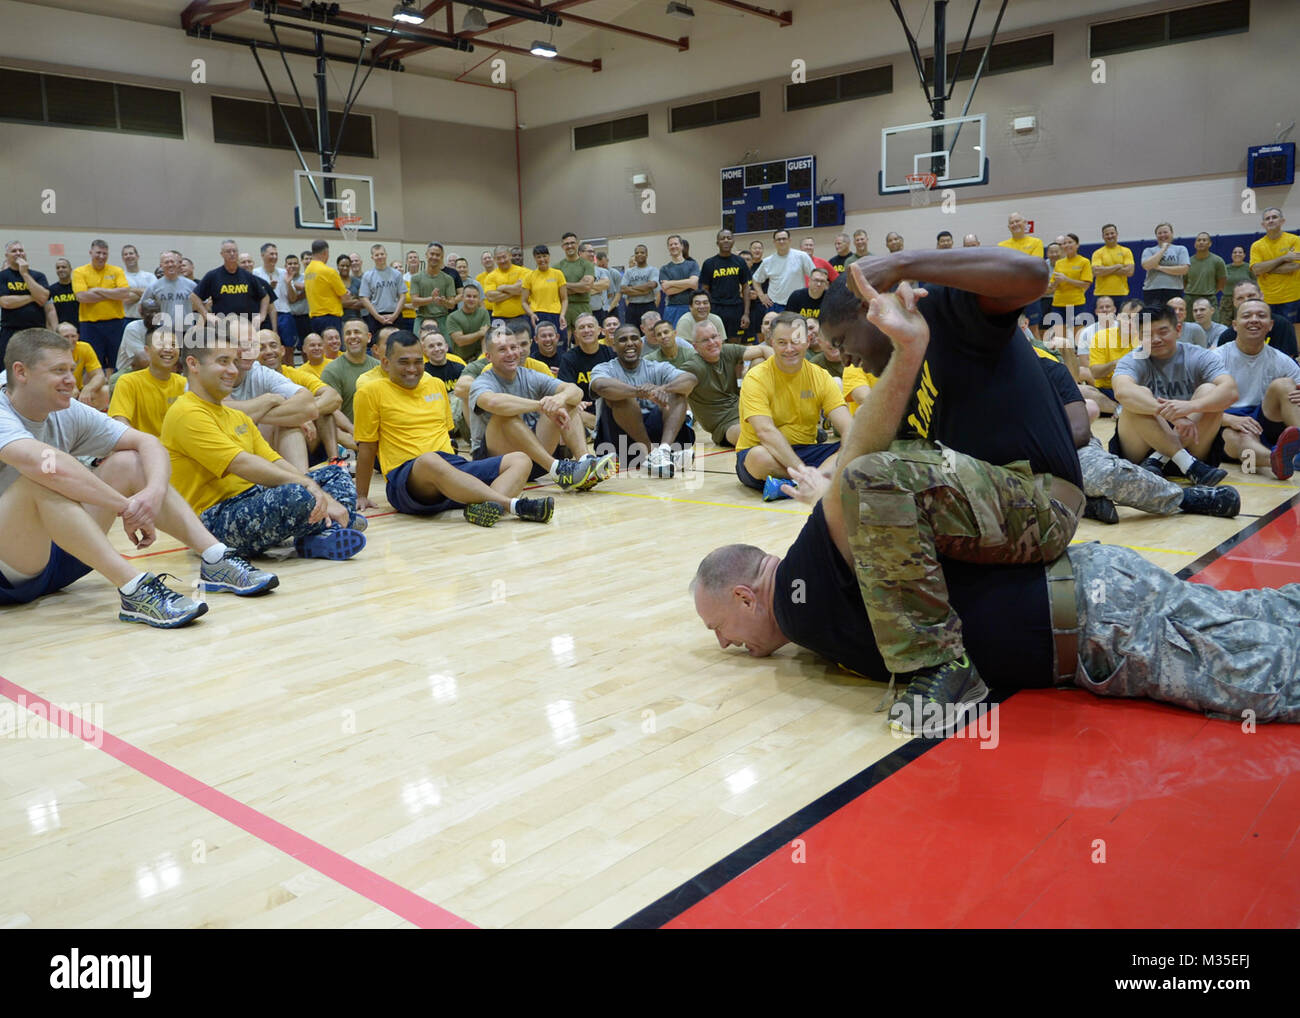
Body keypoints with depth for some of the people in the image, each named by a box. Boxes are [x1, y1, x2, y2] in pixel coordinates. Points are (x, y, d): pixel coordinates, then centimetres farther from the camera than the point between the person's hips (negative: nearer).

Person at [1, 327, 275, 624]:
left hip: (57, 553, 7)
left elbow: (146, 442, -5)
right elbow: (44, 462, -38)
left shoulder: (67, 415, 3)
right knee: (40, 481, -33)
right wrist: (126, 506, -35)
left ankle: (215, 560, -16)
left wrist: (155, 490, -26)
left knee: (127, 462, -4)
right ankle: (135, 589, -41)